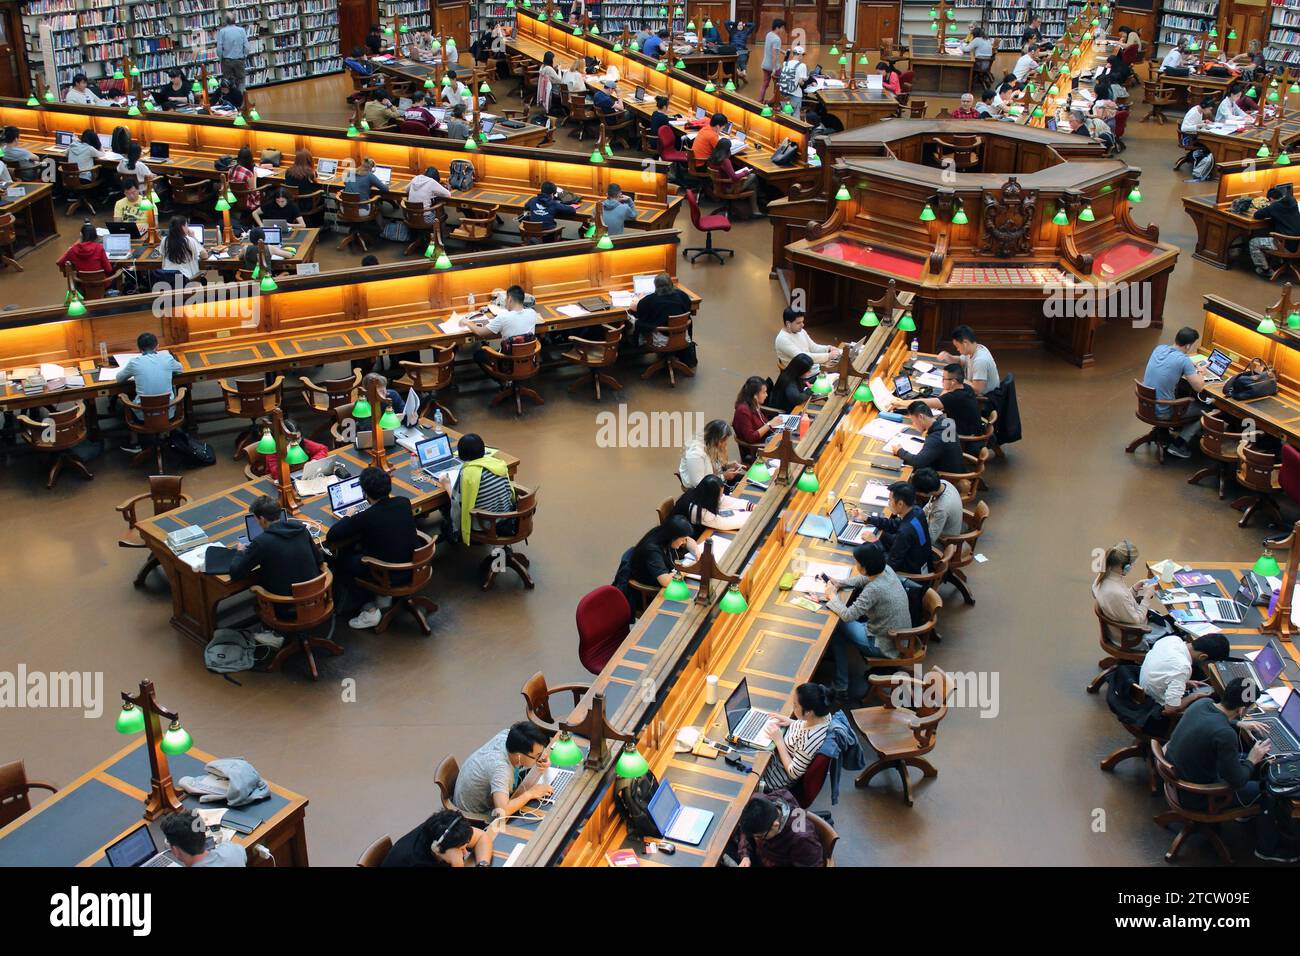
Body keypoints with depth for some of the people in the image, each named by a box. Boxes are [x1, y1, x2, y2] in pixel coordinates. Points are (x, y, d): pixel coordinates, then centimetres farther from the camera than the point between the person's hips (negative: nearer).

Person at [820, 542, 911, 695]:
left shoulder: (874, 590, -32)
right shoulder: (886, 570, -8)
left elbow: (847, 615, -27)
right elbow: (864, 579, 13)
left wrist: (832, 596, -11)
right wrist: (839, 582, 0)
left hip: (887, 646, -8)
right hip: (901, 636, 8)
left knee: (837, 626, 7)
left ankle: (840, 686, 17)